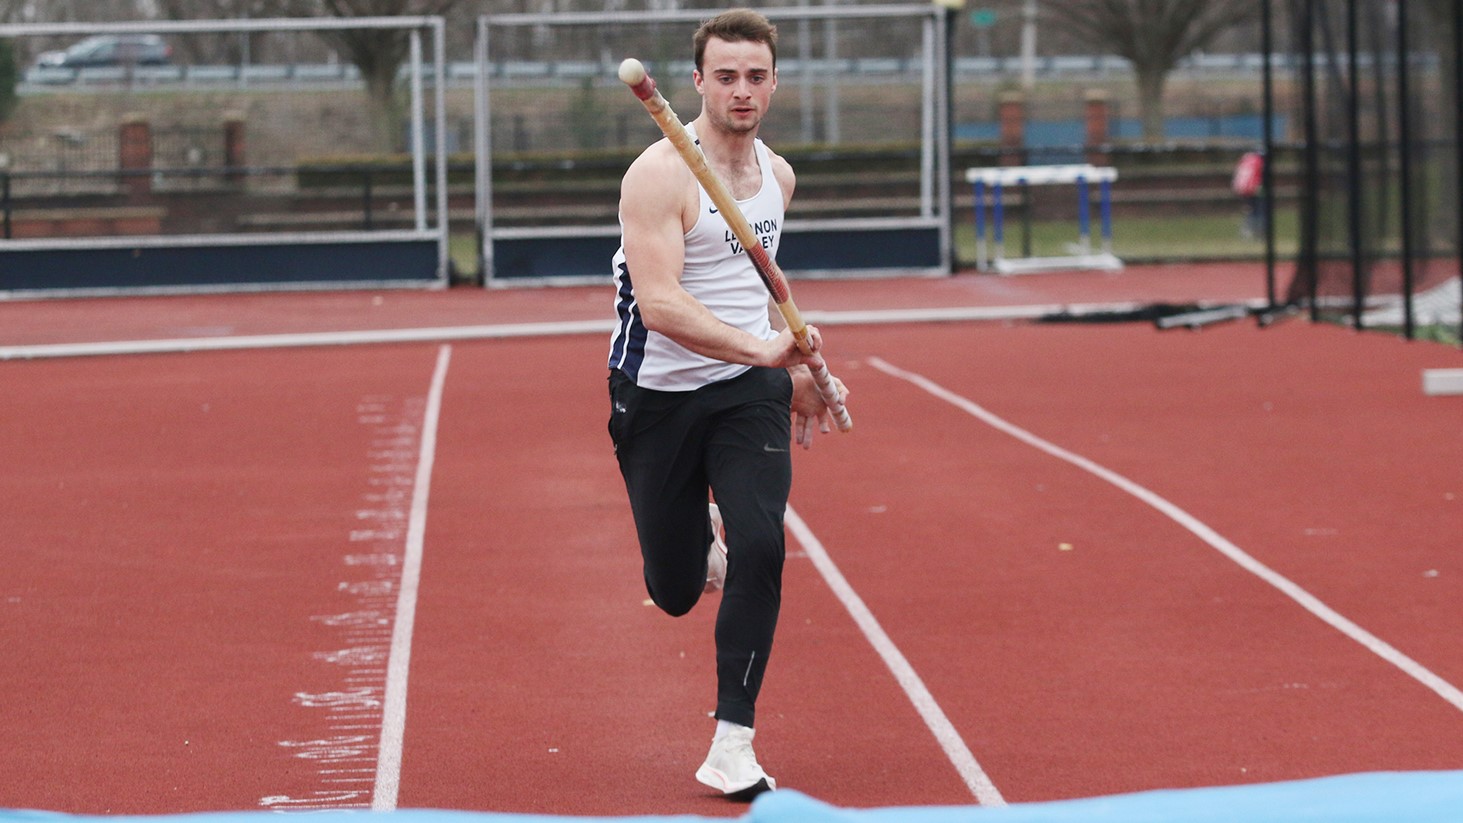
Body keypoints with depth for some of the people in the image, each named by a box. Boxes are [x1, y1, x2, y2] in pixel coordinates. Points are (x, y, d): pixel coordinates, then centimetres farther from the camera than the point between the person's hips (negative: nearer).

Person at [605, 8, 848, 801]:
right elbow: (660, 305, -29)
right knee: (675, 593, 7)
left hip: (751, 388, 4)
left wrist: (796, 371, 25)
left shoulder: (777, 176, 5)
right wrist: (764, 349, -38)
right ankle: (698, 532, 47)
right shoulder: (660, 176, -18)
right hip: (659, 395, -4)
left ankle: (732, 746, -10)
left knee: (759, 547, -18)